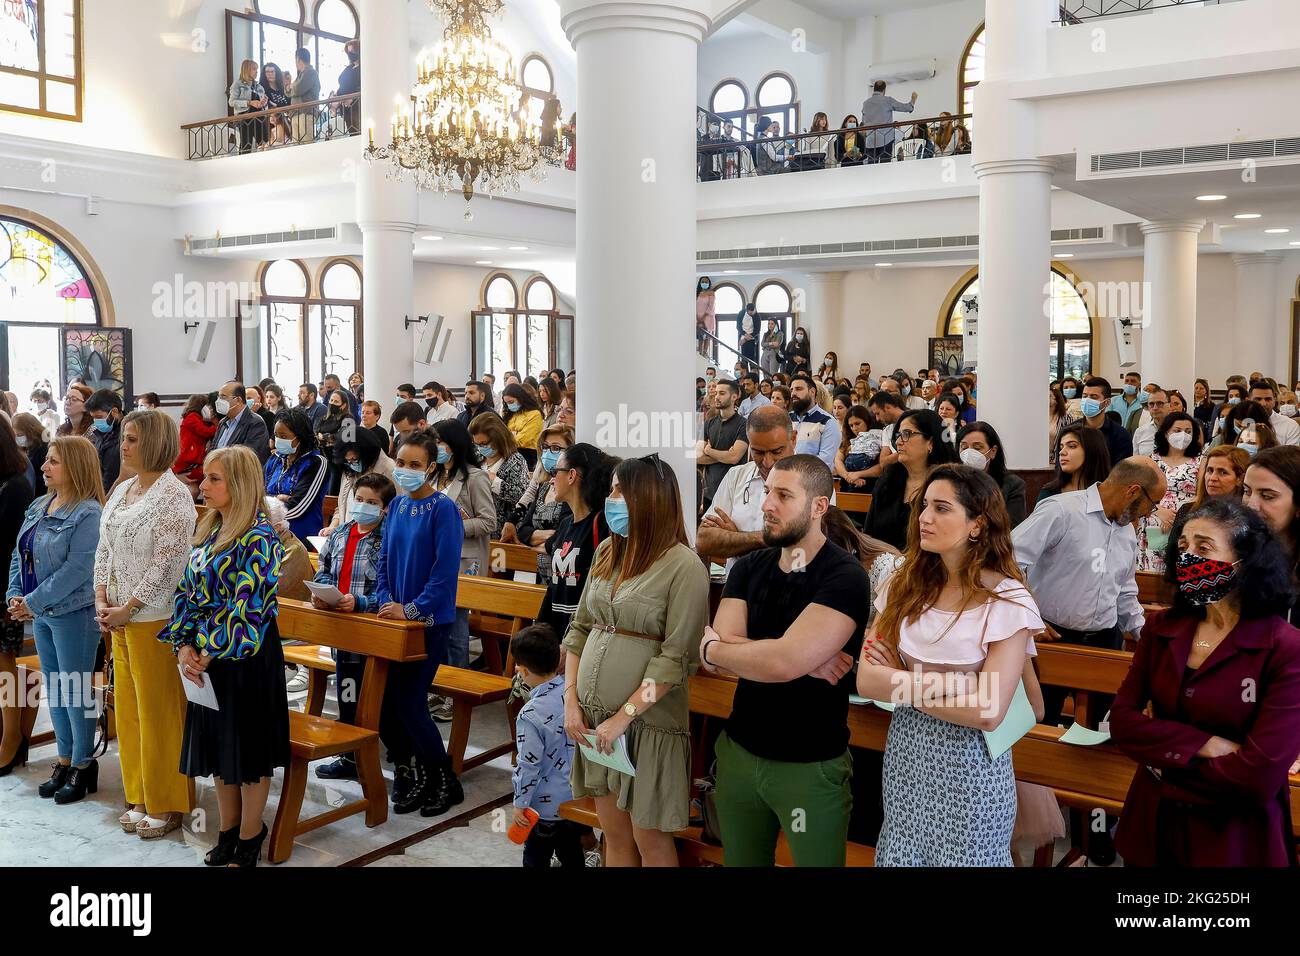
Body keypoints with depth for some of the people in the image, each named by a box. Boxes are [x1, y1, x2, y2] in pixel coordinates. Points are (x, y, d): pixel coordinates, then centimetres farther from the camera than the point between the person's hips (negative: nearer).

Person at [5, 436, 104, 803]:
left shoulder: (87, 514, -16)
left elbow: (77, 570, -22)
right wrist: (15, 596, -1)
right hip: (41, 614, 8)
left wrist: (34, 602, -19)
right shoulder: (38, 507, 9)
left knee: (75, 690, 2)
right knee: (54, 689, 16)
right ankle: (64, 760, 28)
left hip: (74, 614, -8)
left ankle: (83, 765, 15)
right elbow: (19, 556, 12)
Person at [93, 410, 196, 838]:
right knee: (127, 706, 13)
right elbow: (105, 548, 16)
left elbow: (168, 562, -18)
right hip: (120, 616, 8)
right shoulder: (121, 490, 13)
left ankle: (167, 805, 13)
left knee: (158, 710, 0)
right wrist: (101, 598, 3)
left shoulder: (172, 494, -13)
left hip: (154, 616, -8)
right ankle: (141, 797, 26)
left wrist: (128, 609, -15)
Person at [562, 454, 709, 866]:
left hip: (647, 720, -6)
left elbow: (677, 657, -16)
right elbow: (580, 628, 11)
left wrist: (624, 716, -16)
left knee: (649, 839, 6)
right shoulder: (606, 552, 6)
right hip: (594, 716, 6)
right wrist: (571, 701, 2)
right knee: (613, 833, 15)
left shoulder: (683, 565, -14)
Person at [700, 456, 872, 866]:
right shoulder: (748, 567, 2)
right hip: (737, 750, 6)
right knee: (739, 860, 19)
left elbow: (784, 662, -28)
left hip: (811, 766, -5)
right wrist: (805, 659, -21)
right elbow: (720, 654, -10)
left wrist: (712, 649, -11)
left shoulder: (845, 577, -17)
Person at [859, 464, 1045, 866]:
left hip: (967, 767, -4)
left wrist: (902, 683, -12)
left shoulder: (1008, 600, -15)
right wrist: (951, 685, -17)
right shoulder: (905, 585, -1)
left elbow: (987, 711, -21)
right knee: (901, 855, 18)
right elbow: (866, 680, -7)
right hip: (904, 756, 5)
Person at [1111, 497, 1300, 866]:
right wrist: (1202, 745, -19)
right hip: (1152, 823, 5)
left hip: (1236, 838, -4)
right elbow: (1121, 721, -6)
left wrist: (1164, 747, -11)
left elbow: (1260, 776, -22)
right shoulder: (1161, 628, 0)